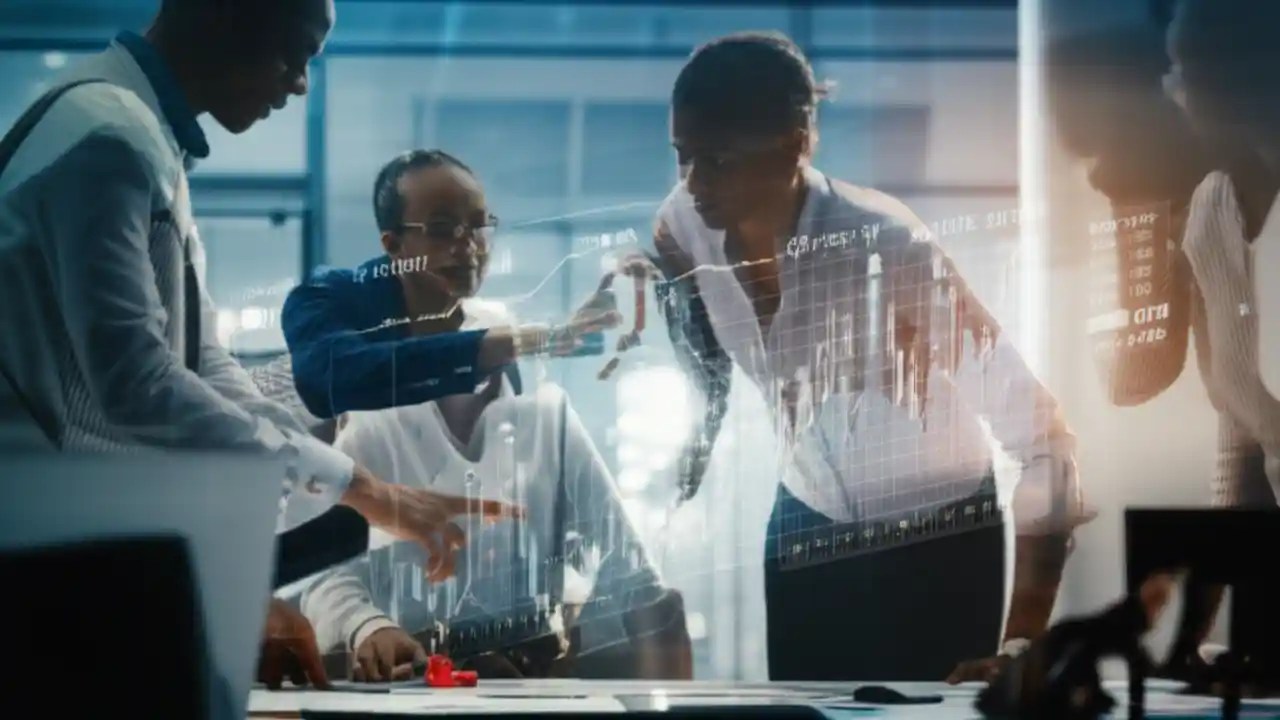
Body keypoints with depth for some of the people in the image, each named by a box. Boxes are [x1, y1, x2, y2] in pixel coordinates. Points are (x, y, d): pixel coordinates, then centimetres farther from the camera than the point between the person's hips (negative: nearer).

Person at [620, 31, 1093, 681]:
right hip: (809, 525, 5)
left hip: (938, 535, -5)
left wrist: (1023, 643, -31)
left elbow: (1040, 435, -29)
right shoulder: (683, 226, -14)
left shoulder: (887, 247, -30)